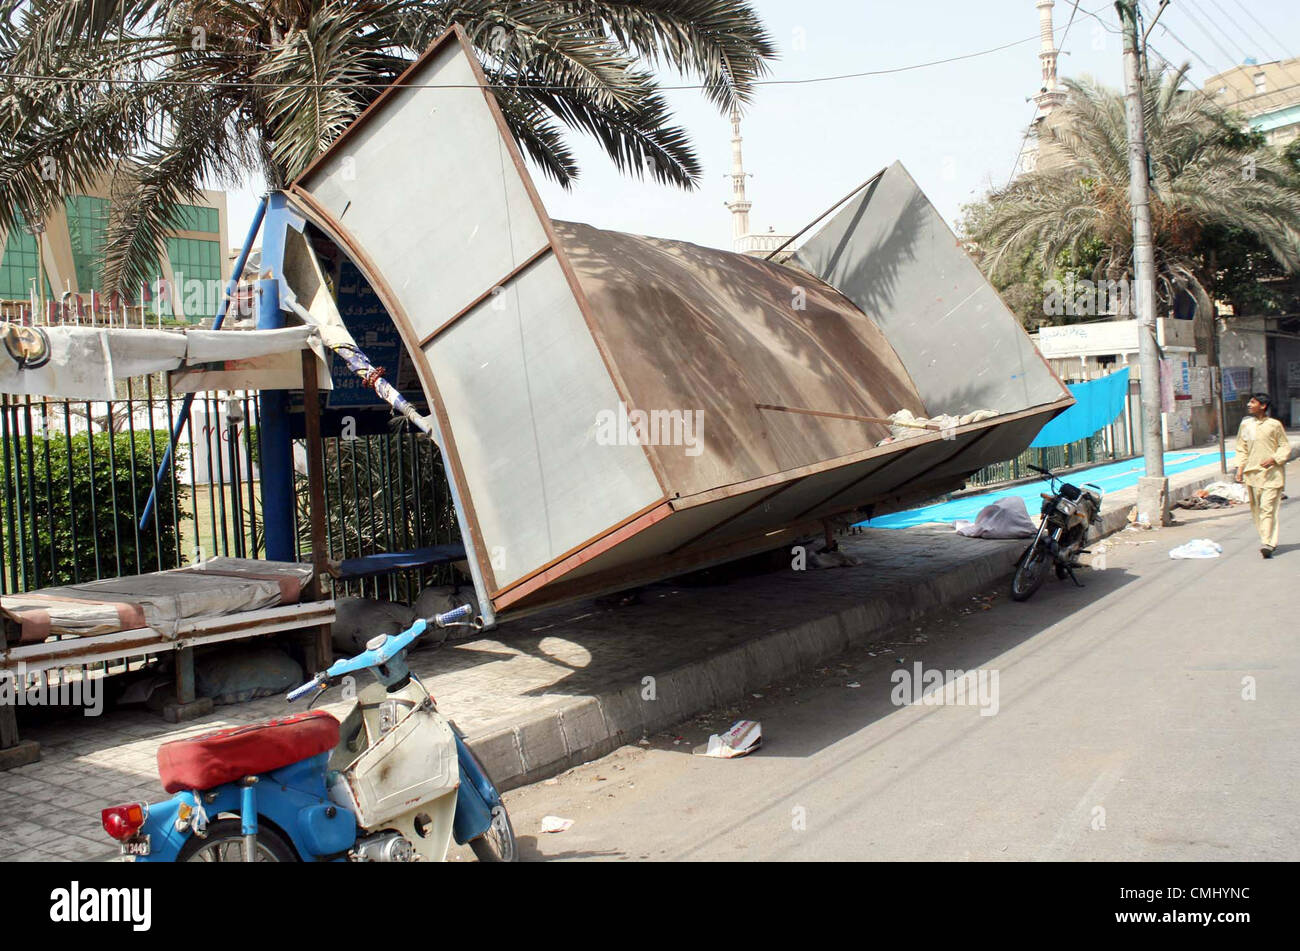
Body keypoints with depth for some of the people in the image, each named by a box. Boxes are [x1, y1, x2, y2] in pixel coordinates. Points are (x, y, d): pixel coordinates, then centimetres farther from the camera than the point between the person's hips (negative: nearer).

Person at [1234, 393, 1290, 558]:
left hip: (1272, 472, -5)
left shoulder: (1274, 425, -1)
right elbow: (1242, 449, 16)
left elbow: (1285, 447, 3)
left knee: (1268, 507, -13)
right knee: (1256, 508, 6)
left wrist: (1274, 459, -13)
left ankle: (1267, 543, -18)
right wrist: (1240, 467, 6)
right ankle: (1269, 541, 18)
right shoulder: (1245, 424, 10)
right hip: (1252, 473, 5)